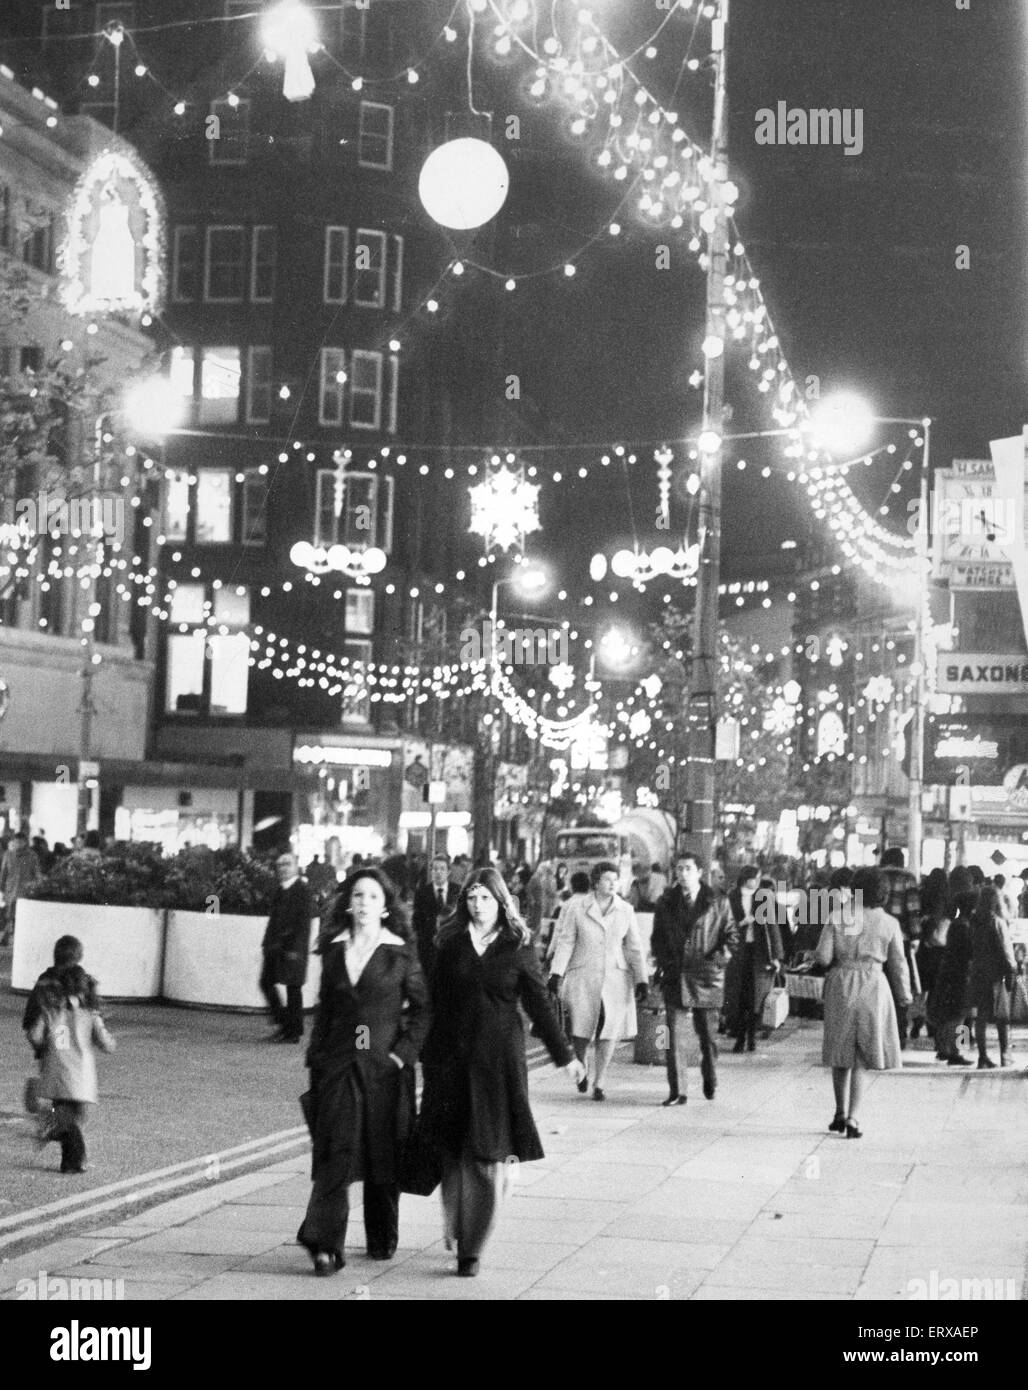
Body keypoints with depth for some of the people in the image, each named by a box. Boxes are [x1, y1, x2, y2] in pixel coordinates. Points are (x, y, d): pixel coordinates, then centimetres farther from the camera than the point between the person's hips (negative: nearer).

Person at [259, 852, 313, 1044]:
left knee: (293, 988, -1)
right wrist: (267, 943, 11)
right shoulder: (280, 891, 14)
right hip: (276, 947, 8)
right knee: (266, 983, 6)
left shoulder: (302, 890, -9)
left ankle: (293, 1032, 6)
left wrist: (296, 948, -19)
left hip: (292, 948, -8)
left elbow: (304, 921, -14)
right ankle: (282, 1022, 19)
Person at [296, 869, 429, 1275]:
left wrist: (403, 1053, -9)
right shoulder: (334, 950, 8)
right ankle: (325, 1246, -12)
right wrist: (316, 1059, 9)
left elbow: (421, 1008, 1)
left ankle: (383, 1240, 25)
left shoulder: (401, 952, -1)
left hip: (385, 1067, -1)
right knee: (335, 1154, -8)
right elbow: (323, 1009, 14)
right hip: (338, 1066, 2)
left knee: (384, 1157, 8)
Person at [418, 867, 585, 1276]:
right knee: (453, 1152, 3)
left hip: (498, 1060, -2)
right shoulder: (450, 944, 8)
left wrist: (564, 1056, 6)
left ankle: (472, 1248, -2)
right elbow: (436, 1001, 9)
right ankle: (454, 1231, 21)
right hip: (451, 1059, 2)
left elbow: (540, 1005, 7)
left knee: (487, 1156, -6)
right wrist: (426, 1054, 6)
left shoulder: (518, 948, 3)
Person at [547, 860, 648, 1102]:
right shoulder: (577, 907, 0)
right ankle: (581, 1068, 28)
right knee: (581, 1030, -3)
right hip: (583, 977, -2)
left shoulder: (625, 911, 5)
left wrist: (641, 981, 2)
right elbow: (565, 942, -1)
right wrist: (556, 973, -10)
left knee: (609, 1032, -4)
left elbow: (634, 948, 7)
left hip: (615, 978, 2)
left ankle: (599, 1084, 8)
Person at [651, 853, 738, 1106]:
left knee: (708, 1035, 10)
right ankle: (677, 1092, -5)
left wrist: (720, 957, -8)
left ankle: (710, 1082, 34)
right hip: (674, 978, 1)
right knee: (674, 1036, -7)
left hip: (706, 977, -1)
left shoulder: (717, 903, 1)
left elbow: (731, 934, 6)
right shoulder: (666, 904, 8)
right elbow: (657, 937, 17)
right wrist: (662, 961, 2)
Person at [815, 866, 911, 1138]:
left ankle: (841, 1114, 23)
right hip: (874, 986, -1)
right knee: (861, 1058, 4)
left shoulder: (837, 918, -4)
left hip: (841, 986, 1)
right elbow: (898, 964, 4)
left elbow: (823, 956, -6)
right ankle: (852, 1117, -5)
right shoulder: (889, 923, -3)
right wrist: (904, 996, 17)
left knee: (842, 1054, 16)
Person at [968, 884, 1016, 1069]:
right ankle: (1005, 1055, 12)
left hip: (978, 972, 4)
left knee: (981, 1016, 7)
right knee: (1002, 1016, 8)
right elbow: (1005, 949, -11)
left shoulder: (974, 920, 1)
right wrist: (1011, 970, -5)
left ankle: (983, 1057, 7)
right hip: (996, 972, -4)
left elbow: (971, 948, 4)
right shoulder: (997, 922, -13)